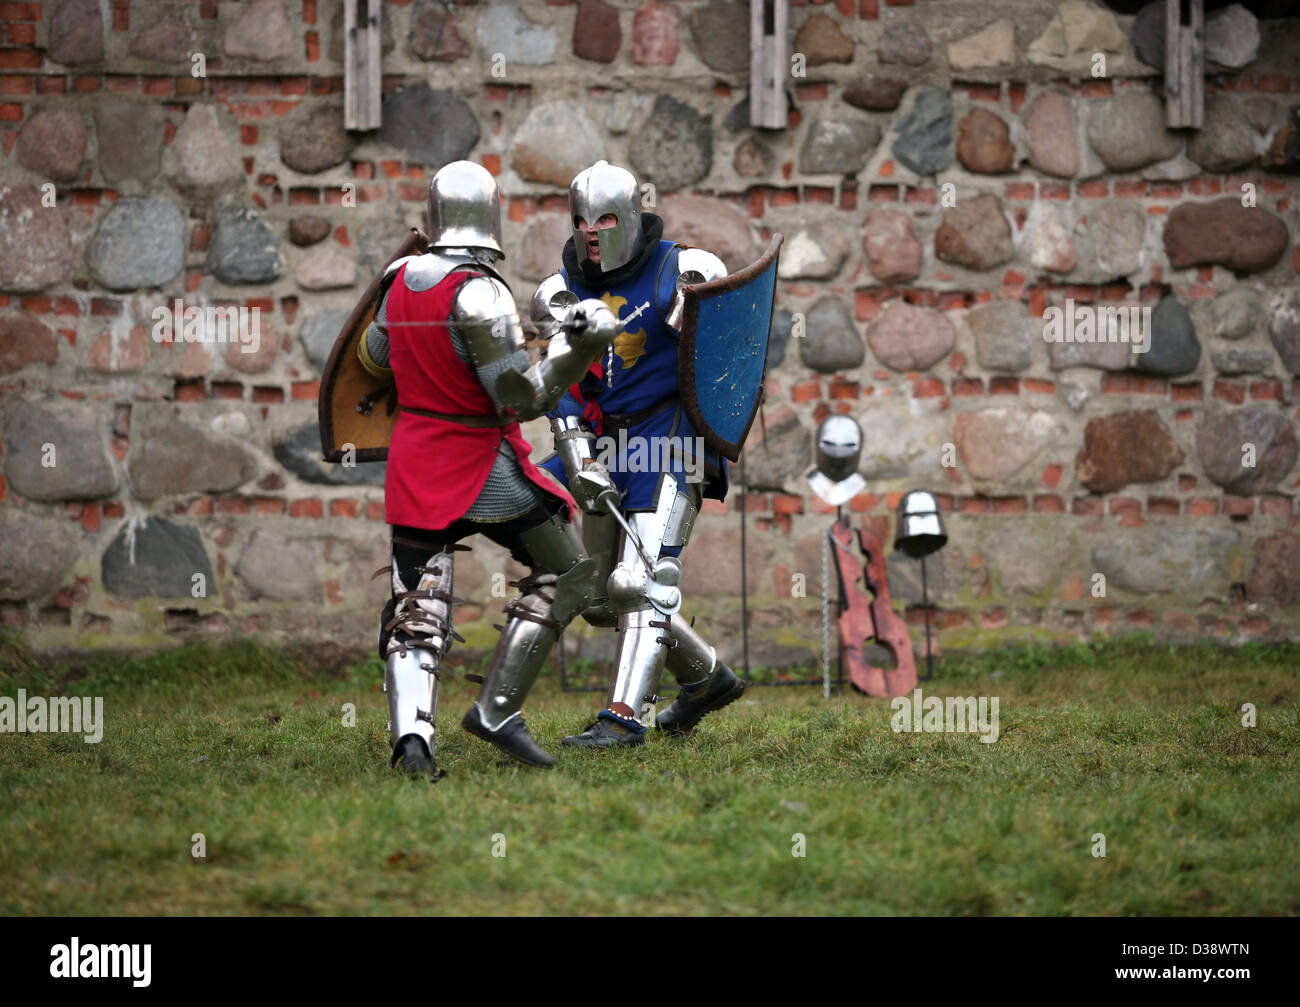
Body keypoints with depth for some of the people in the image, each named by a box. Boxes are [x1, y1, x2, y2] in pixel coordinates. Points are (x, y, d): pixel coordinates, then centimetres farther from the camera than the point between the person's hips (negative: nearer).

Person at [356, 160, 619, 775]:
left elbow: (374, 358, 19)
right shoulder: (480, 297, -19)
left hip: (414, 465, 6)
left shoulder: (403, 279, 2)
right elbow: (523, 400, -19)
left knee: (416, 613, 6)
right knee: (567, 576, 11)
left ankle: (410, 730, -17)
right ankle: (496, 710, 3)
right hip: (482, 468, -6)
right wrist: (578, 348, -20)